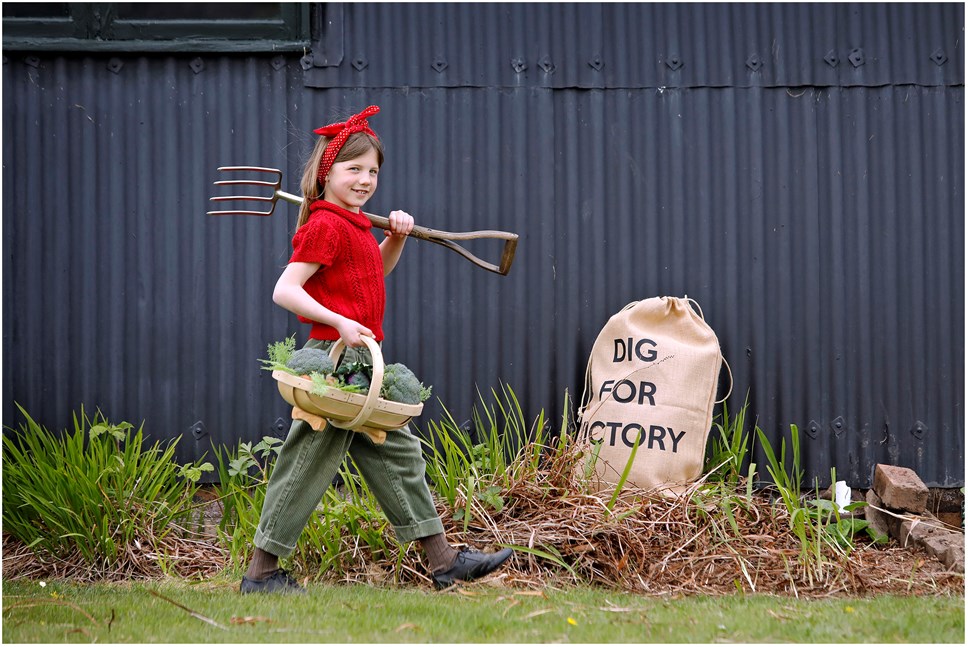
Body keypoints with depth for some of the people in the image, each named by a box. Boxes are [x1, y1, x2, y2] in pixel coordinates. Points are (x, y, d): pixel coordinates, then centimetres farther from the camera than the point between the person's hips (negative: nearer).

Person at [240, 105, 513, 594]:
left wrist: (396, 237, 16)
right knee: (310, 462, -4)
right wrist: (340, 322, -29)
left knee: (395, 454, 10)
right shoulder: (326, 226, -14)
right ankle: (260, 572, 4)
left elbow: (375, 272, 35)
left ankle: (443, 559, 15)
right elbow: (284, 290, -21)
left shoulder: (352, 225, 16)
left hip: (359, 360, 10)